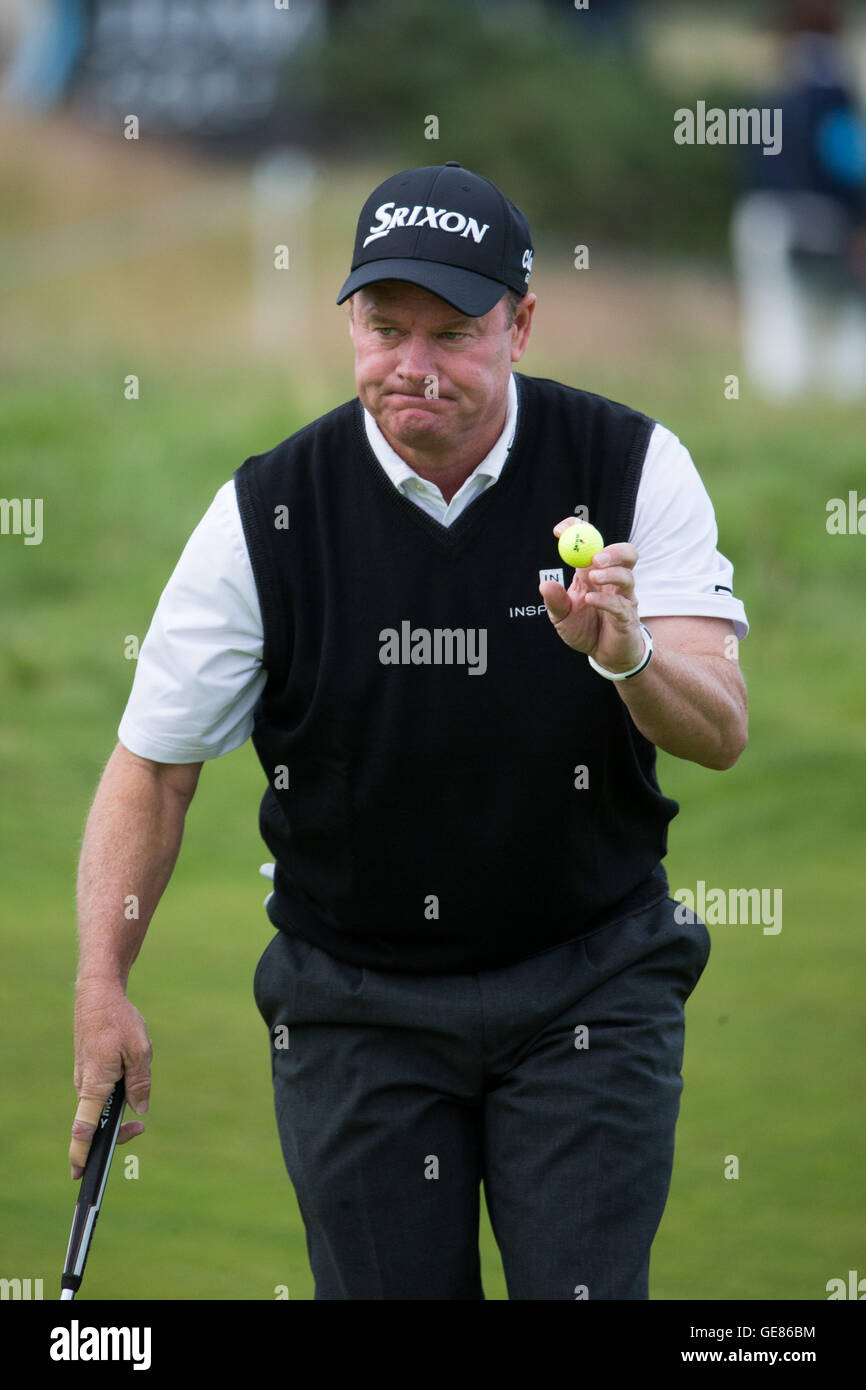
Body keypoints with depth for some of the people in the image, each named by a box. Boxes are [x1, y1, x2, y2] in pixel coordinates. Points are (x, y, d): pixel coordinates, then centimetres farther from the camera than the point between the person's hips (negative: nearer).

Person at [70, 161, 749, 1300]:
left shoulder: (633, 469, -9)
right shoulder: (266, 514, -9)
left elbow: (720, 733, -16)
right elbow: (153, 764, -1)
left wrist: (628, 656, -38)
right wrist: (103, 987, -11)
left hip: (587, 984, -1)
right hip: (354, 1009, 1)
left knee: (585, 1290, -9)